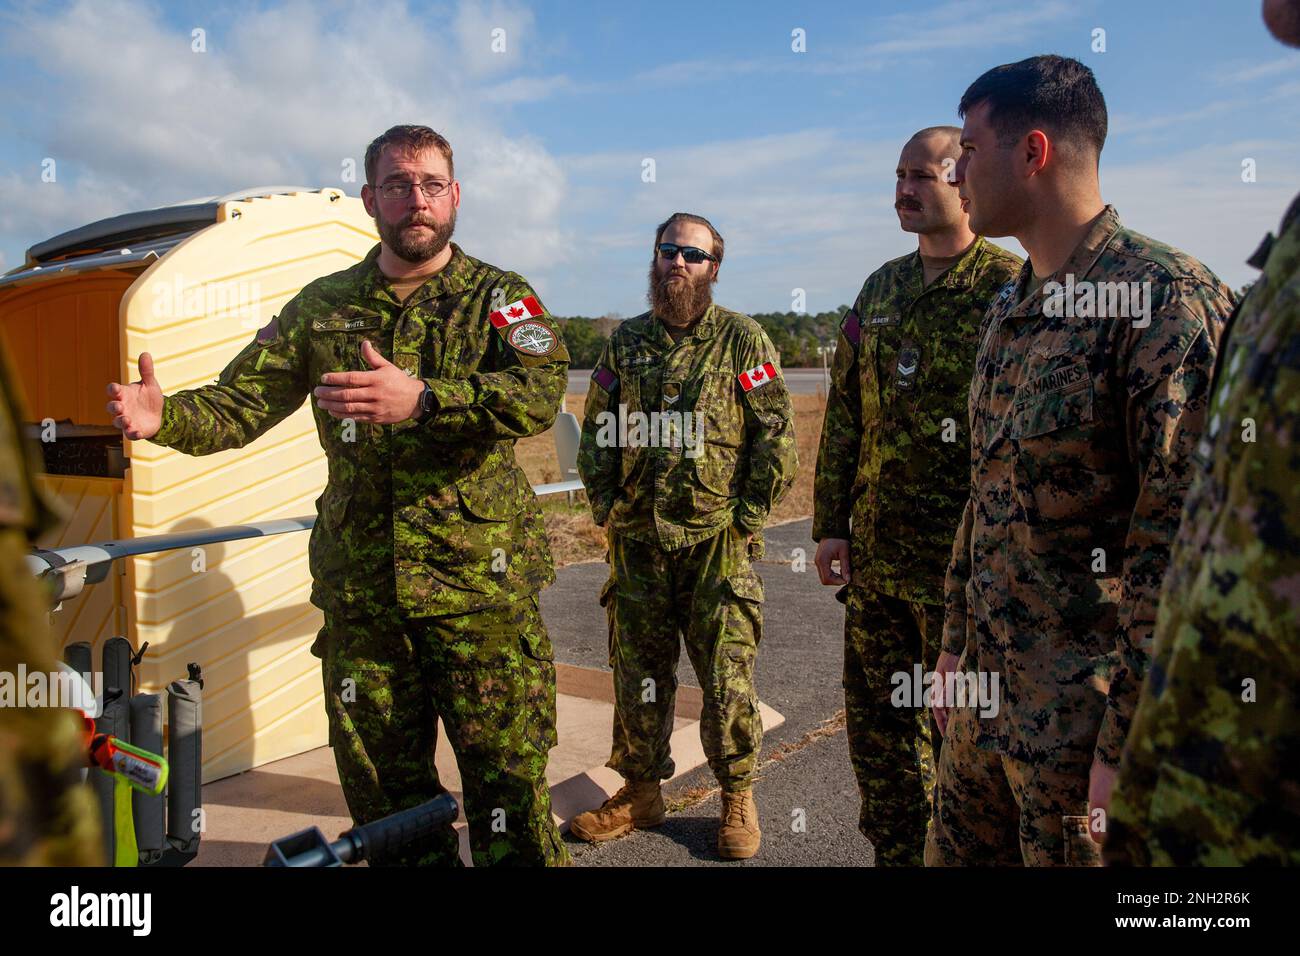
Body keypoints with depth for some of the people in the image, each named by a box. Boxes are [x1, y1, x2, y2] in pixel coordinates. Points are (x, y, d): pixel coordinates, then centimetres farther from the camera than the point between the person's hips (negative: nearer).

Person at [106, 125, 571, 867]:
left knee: (507, 780, 2)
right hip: (360, 592, 4)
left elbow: (542, 392, -19)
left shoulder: (499, 298, 0)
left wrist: (421, 399, -34)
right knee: (382, 788, 15)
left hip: (483, 590, -3)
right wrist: (167, 416, -13)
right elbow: (241, 404, 9)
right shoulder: (323, 306, 12)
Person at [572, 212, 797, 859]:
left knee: (726, 678, 1)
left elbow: (775, 436, -3)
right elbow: (596, 431, 14)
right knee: (637, 673, 12)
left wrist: (747, 516, -7)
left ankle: (737, 798, 21)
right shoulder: (625, 341, 10)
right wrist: (606, 505, 5)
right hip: (636, 542, 4)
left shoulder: (743, 339, 0)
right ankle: (640, 791, 28)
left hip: (717, 541, -3)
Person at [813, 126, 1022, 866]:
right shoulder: (881, 289, 12)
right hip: (875, 555, 7)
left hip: (964, 559, -6)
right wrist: (831, 522, 10)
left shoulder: (1012, 288, -8)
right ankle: (896, 853, 34)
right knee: (877, 722, 16)